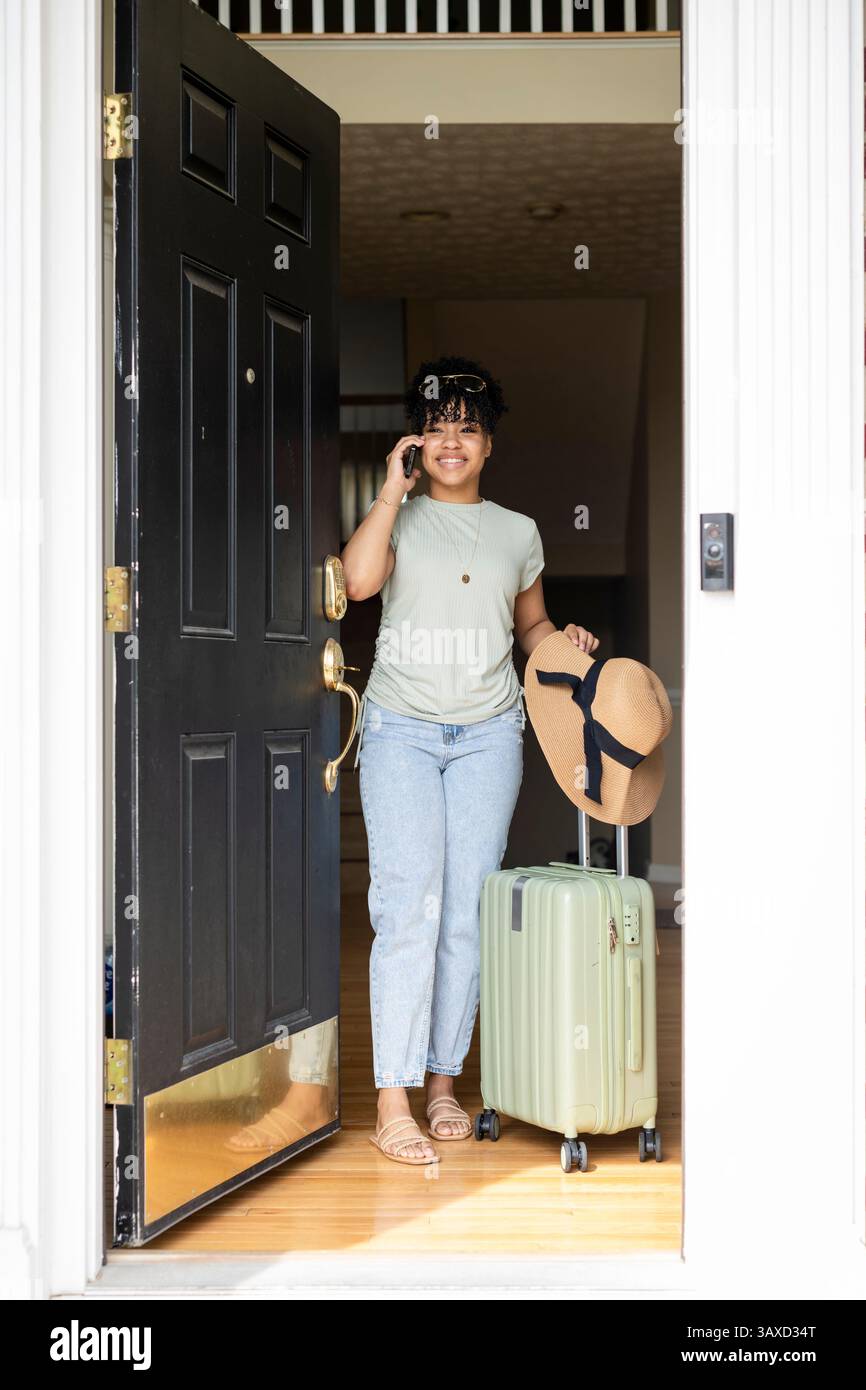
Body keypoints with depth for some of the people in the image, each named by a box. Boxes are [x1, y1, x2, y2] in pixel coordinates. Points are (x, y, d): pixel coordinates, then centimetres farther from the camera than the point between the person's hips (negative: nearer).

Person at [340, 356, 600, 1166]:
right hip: (402, 727, -3)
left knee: (468, 914, 1)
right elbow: (358, 580, -15)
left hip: (488, 733, 3)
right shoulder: (399, 519, 6)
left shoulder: (517, 533, 14)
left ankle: (442, 1082, 13)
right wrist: (392, 490, -7)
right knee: (408, 906, -12)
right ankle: (393, 1104, -10)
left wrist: (564, 639, 4)